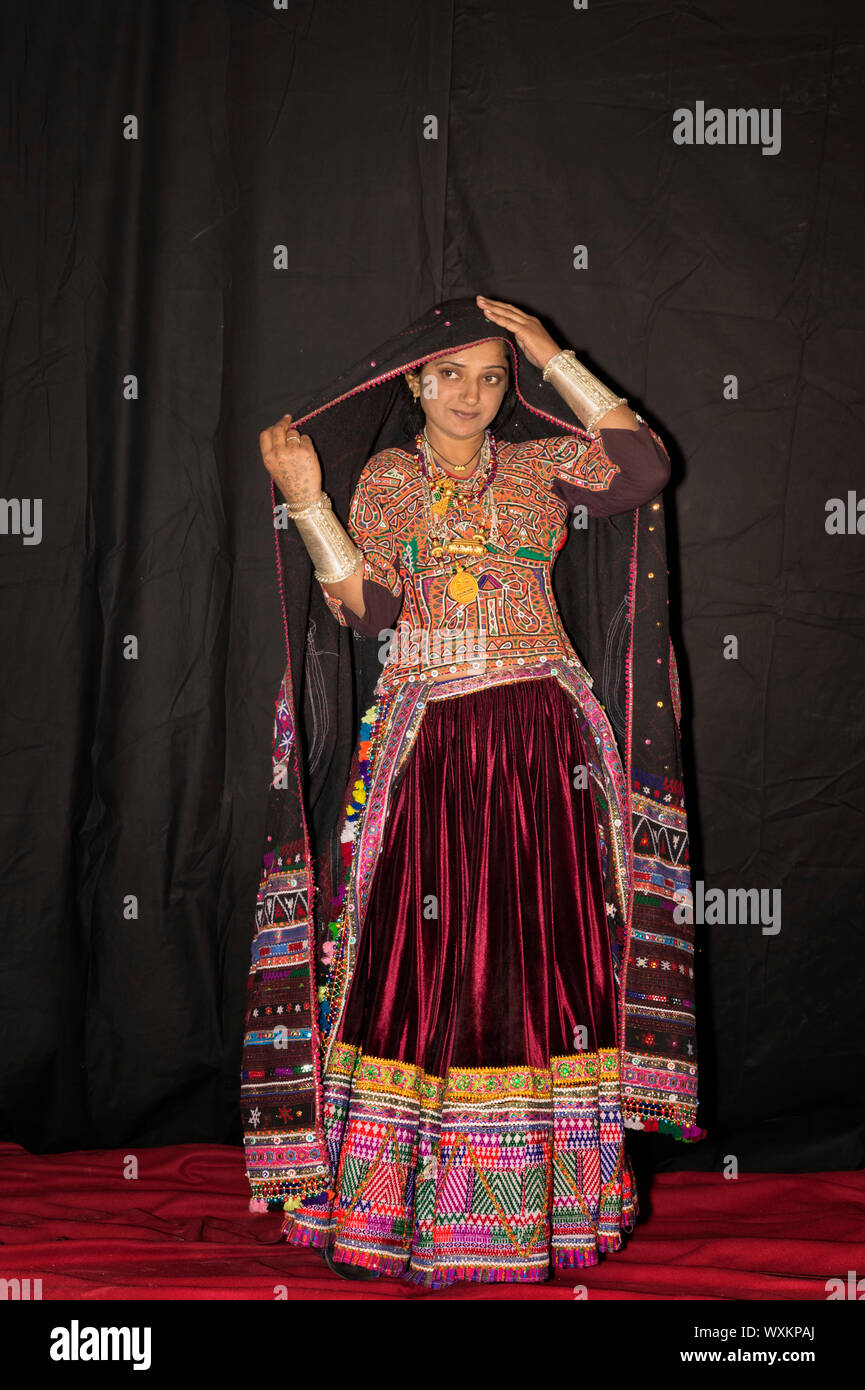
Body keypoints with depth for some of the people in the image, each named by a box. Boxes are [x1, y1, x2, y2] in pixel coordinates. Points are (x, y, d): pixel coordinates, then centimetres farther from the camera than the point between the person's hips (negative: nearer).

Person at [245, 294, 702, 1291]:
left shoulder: (540, 466, 12)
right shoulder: (387, 477, 10)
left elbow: (647, 469, -6)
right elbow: (367, 611, -2)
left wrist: (552, 355, -2)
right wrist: (306, 501, -13)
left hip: (541, 744, 1)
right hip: (428, 748, -1)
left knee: (541, 950, 1)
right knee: (423, 956, -3)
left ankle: (547, 1197, 13)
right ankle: (406, 1202, 8)